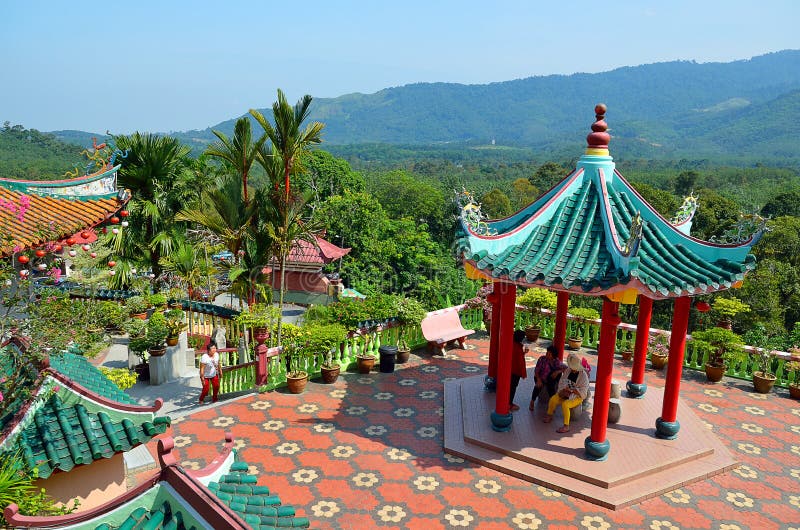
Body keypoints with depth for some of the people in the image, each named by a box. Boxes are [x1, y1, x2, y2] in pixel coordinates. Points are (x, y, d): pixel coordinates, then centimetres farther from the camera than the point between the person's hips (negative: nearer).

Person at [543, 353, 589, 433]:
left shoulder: (583, 375, -18)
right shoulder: (568, 371, 1)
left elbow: (582, 391, -20)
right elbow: (561, 382, 7)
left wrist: (570, 390, -24)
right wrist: (562, 391, -12)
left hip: (577, 397, -6)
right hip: (566, 393, 6)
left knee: (565, 404, -33)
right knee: (553, 399, -17)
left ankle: (566, 426, -26)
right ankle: (549, 415, 7)